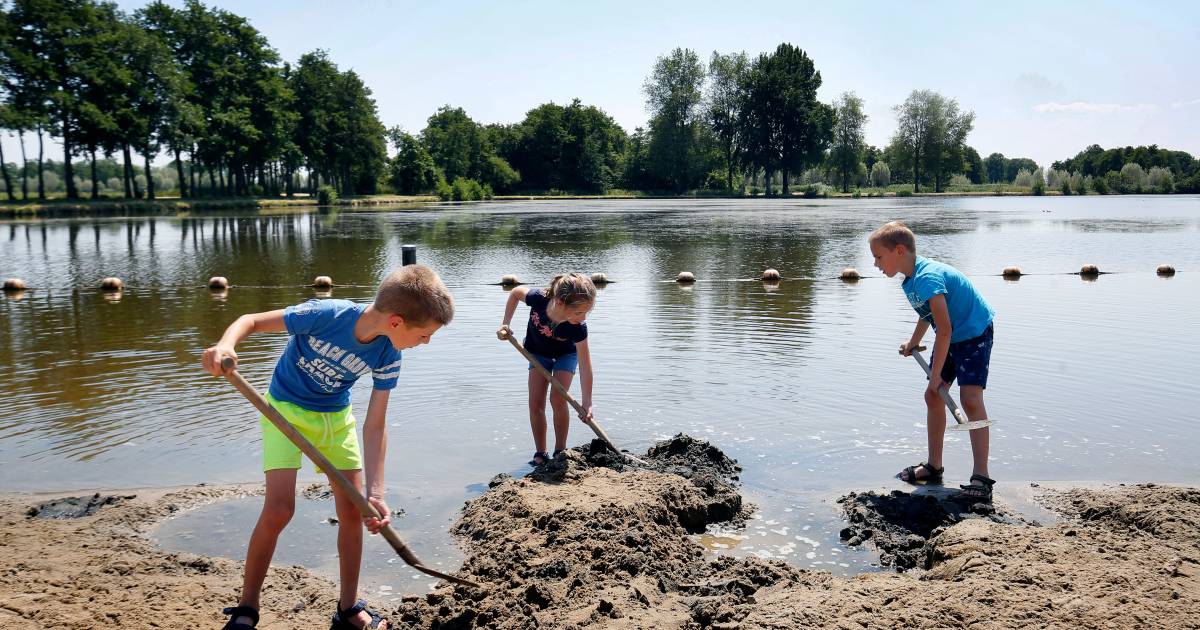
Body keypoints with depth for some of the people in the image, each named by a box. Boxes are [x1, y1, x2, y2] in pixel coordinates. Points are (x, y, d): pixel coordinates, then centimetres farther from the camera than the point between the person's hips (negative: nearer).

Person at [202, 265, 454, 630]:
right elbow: (252, 320, -21)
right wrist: (226, 345, -43)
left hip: (336, 416, 5)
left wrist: (375, 492, -22)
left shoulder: (387, 358, -18)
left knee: (352, 510, 2)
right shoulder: (326, 315, -32)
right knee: (279, 509, -15)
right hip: (286, 408, -4)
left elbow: (375, 426, -14)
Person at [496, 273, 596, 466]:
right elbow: (516, 292, -15)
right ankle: (540, 453, 5)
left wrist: (587, 402, -37)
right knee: (536, 403, -5)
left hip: (565, 354, -2)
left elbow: (585, 364, -34)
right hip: (538, 352, 2)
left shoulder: (578, 327, -39)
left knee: (558, 400, -15)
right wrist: (505, 324, -18)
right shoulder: (539, 299, -39)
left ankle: (560, 452, 1)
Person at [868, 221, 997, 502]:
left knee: (970, 399, -19)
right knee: (932, 397, 8)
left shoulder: (928, 277, -29)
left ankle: (981, 477, -16)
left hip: (974, 334, -10)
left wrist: (936, 375, -28)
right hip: (950, 338, 10)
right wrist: (913, 342, 26)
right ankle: (934, 466, 20)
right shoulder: (910, 281, 1)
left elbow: (945, 329, -31)